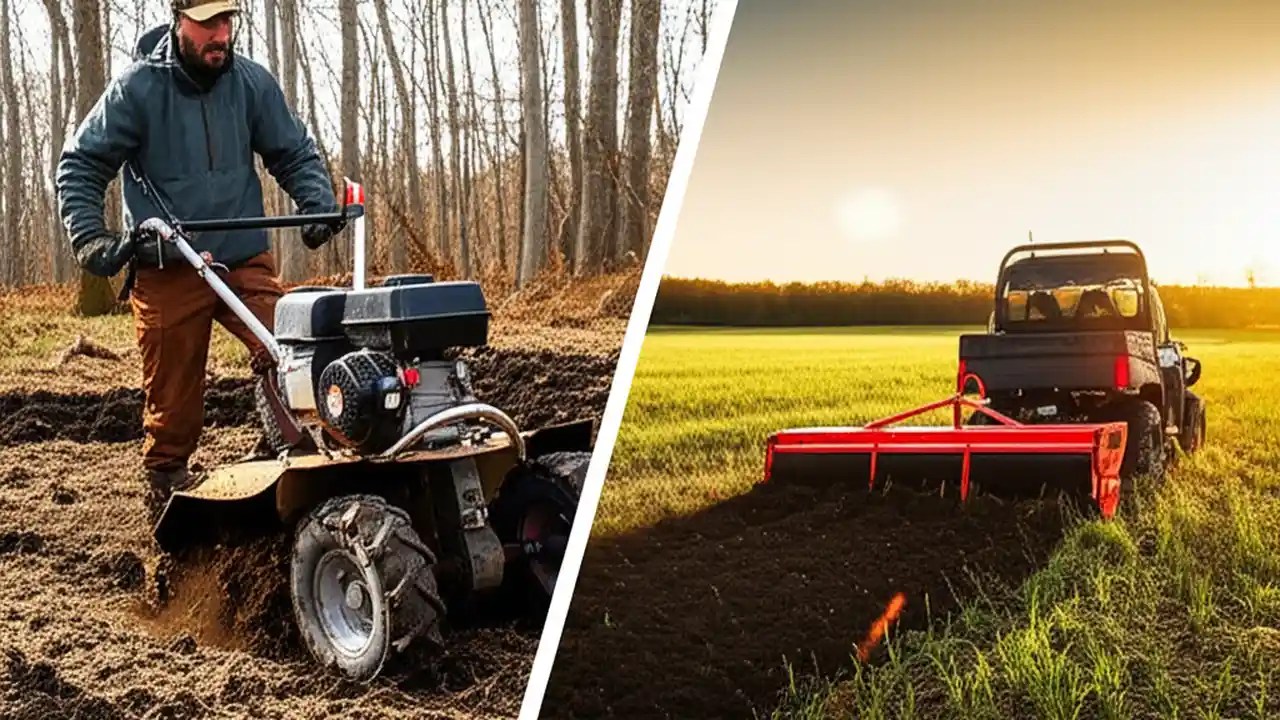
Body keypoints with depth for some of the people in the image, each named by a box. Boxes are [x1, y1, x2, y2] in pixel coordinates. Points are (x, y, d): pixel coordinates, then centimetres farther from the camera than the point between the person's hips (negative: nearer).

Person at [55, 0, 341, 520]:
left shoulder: (251, 82, 2)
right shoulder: (137, 88, -5)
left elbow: (295, 155, 12)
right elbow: (80, 165, 1)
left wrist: (320, 204, -5)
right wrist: (89, 237, -11)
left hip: (246, 260, 2)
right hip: (166, 272, -2)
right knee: (172, 397, 5)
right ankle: (167, 487, 23)